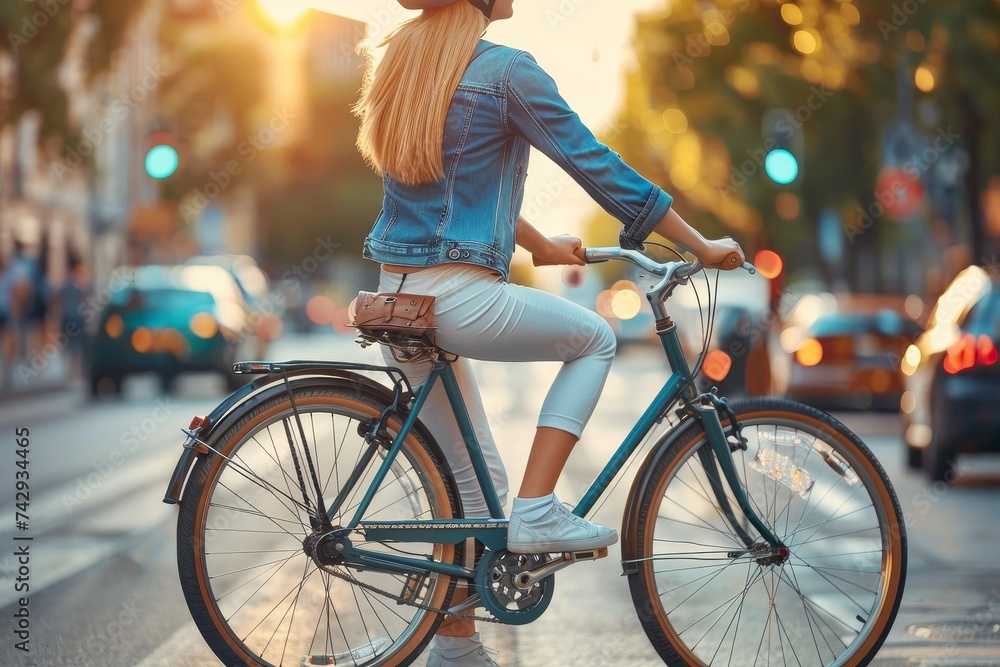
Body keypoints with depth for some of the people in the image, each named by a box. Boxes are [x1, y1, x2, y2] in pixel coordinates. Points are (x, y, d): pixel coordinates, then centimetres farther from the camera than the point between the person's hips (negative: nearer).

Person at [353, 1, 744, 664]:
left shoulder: (404, 60, 13)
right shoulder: (506, 70, -11)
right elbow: (597, 166, -8)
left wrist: (541, 245, 33)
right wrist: (702, 245, 0)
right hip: (460, 298, -8)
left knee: (474, 478, 17)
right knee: (595, 338, 16)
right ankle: (537, 512, 6)